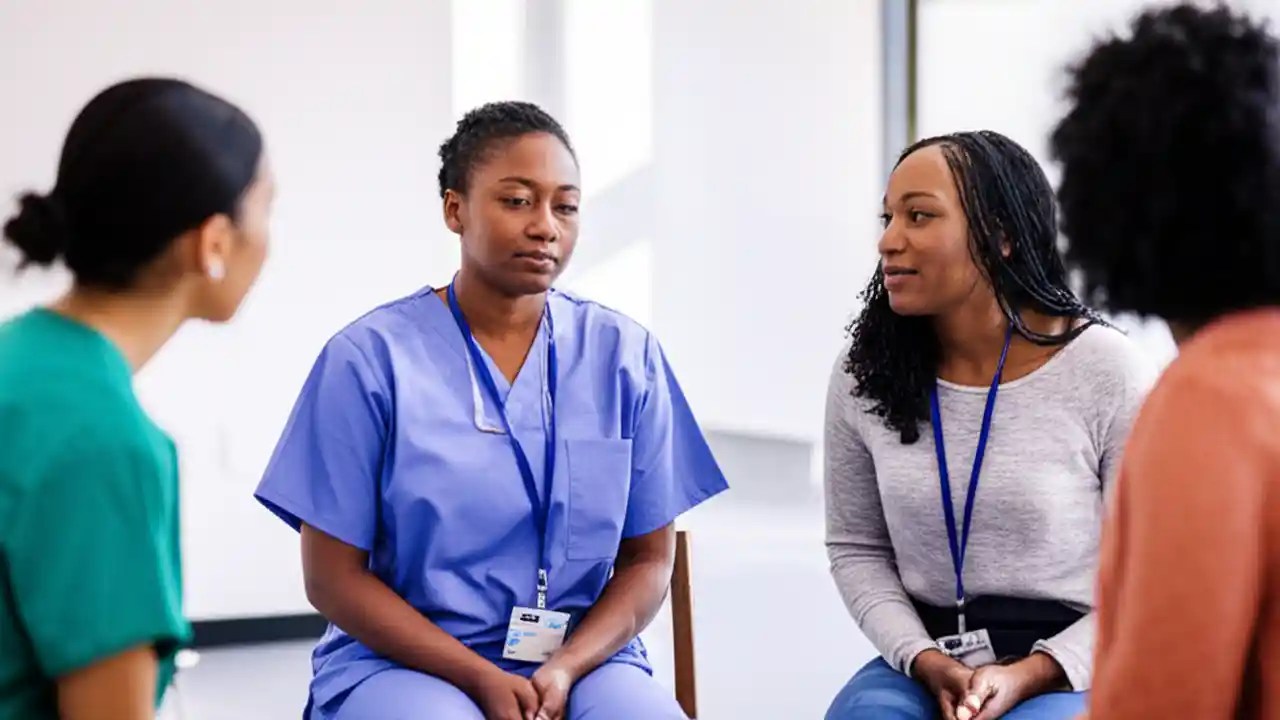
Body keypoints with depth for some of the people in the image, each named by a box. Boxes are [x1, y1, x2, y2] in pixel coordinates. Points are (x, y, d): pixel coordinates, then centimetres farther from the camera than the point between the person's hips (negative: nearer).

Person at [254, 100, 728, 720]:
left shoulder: (626, 355, 4)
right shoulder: (371, 357, -3)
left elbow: (648, 560, 7)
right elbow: (333, 577, -3)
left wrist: (567, 667, -11)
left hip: (584, 657, 2)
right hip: (407, 661, -2)